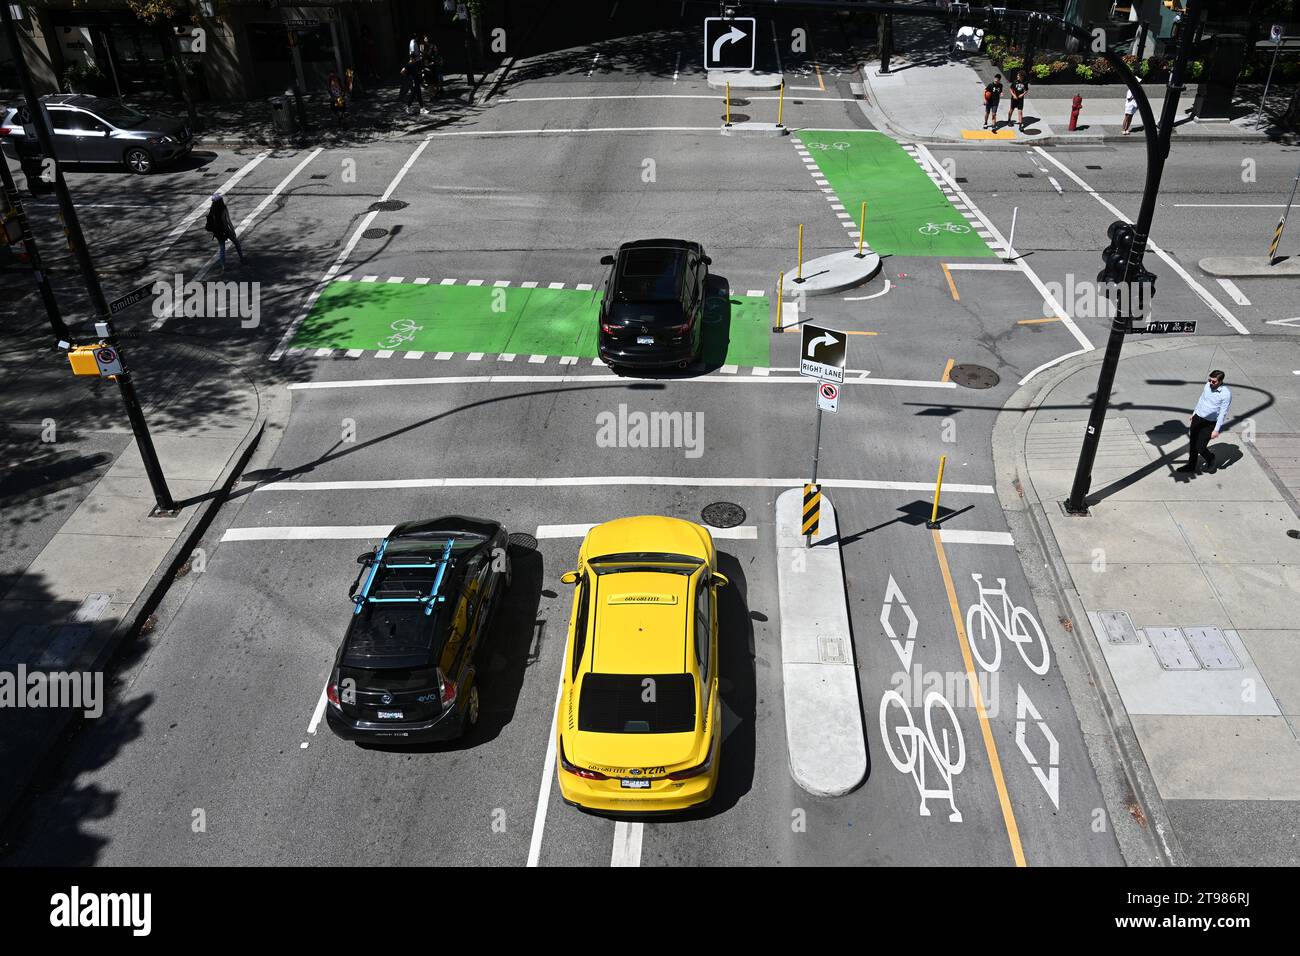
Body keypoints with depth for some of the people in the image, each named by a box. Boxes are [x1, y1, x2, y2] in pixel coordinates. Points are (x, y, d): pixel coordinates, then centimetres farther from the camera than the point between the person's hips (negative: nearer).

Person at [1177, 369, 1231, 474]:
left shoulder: (1226, 393, -19)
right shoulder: (1208, 385, -1)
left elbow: (1223, 413, -17)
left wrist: (1216, 430, -18)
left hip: (1210, 423, -6)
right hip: (1198, 418, 6)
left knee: (1200, 447, -7)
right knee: (1193, 444, 12)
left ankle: (1210, 460, 25)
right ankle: (1191, 467, 26)